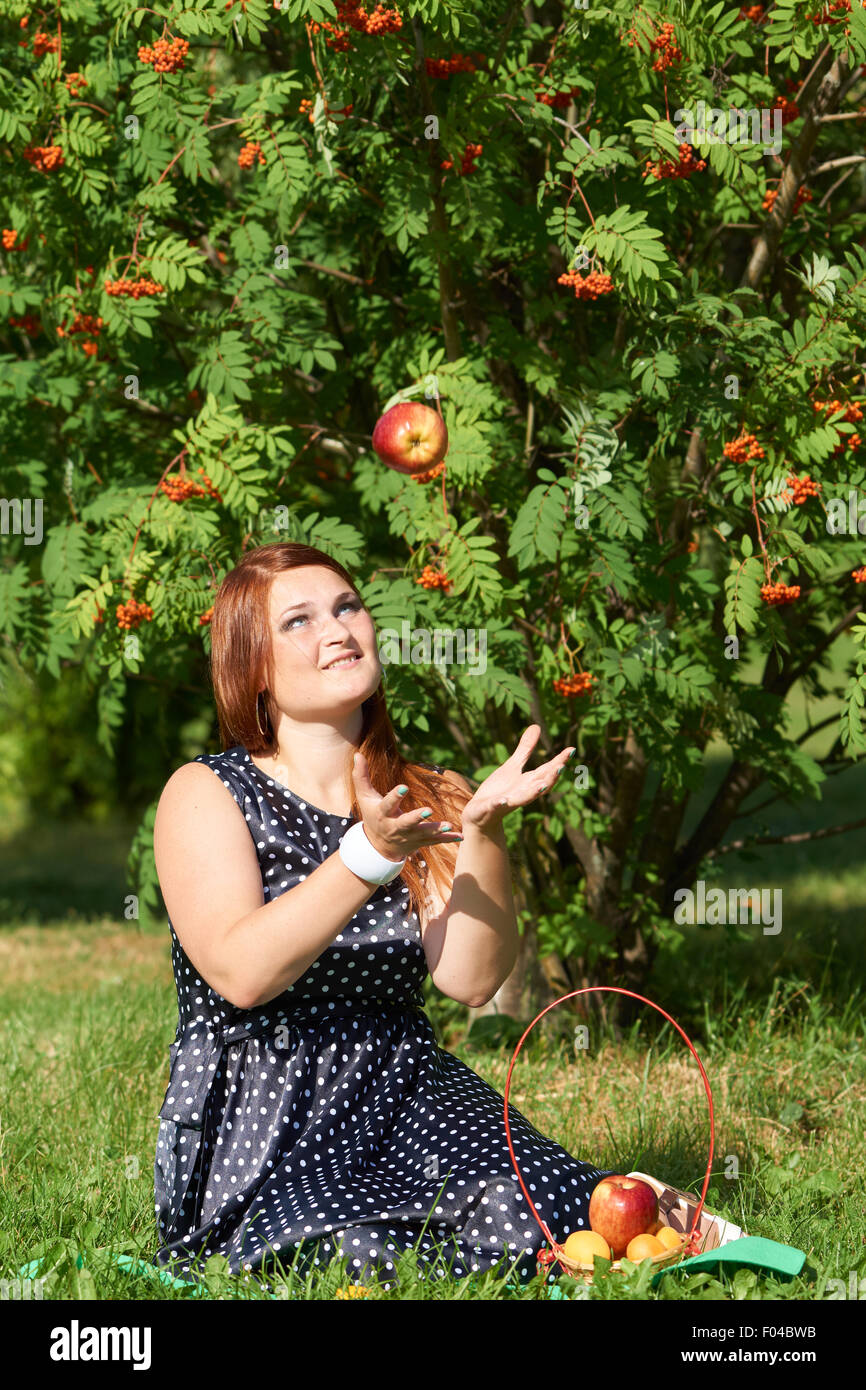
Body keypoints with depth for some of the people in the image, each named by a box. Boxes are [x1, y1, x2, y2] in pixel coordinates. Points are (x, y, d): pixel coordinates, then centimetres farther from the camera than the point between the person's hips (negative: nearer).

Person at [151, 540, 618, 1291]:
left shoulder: (429, 798, 11)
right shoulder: (205, 794, -1)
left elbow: (470, 978, -4)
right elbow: (241, 973, -18)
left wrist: (482, 831, -18)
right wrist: (371, 855, -26)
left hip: (409, 1100, 3)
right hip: (260, 1123, -3)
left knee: (522, 1218, -27)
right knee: (366, 1258, -31)